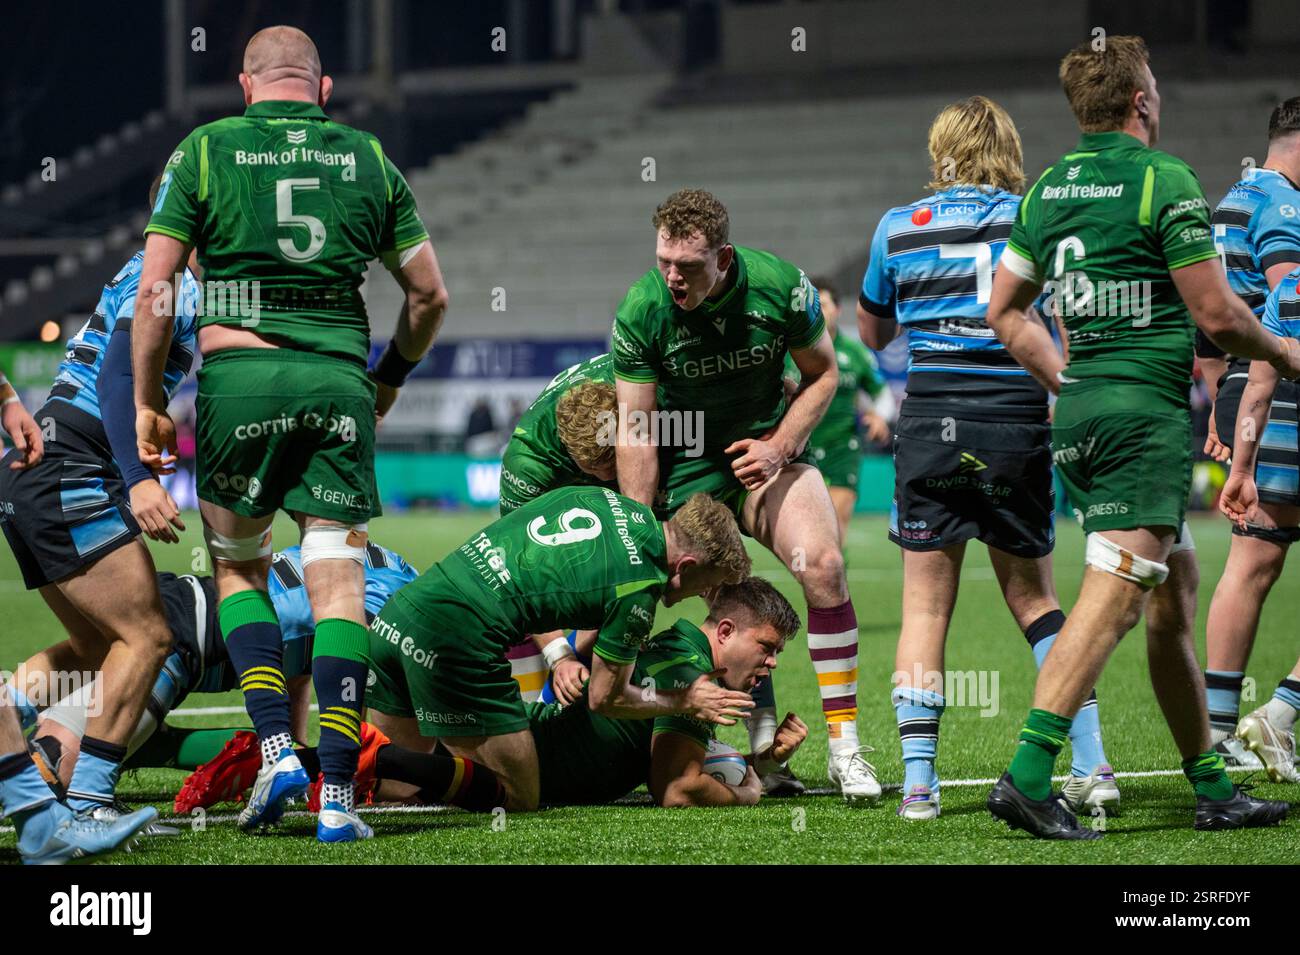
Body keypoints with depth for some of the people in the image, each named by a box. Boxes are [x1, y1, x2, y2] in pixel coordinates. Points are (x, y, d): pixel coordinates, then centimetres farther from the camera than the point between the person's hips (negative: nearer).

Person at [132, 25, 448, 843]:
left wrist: (147, 401, 6)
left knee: (238, 566, 17)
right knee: (339, 582, 2)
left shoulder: (204, 152, 4)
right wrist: (391, 376, 29)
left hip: (240, 372, -1)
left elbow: (154, 290, -1)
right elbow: (430, 293, 14)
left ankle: (277, 747, 0)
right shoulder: (368, 160, 11)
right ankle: (338, 798, -5)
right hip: (339, 379, 1)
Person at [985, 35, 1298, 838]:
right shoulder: (1166, 180, -9)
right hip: (1147, 406, -8)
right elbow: (1216, 314, -9)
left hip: (1079, 411, 8)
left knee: (1174, 594, 14)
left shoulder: (1047, 190, 13)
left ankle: (1213, 786, 19)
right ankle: (1028, 773, -27)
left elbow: (1004, 311, 17)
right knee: (1115, 594, -15)